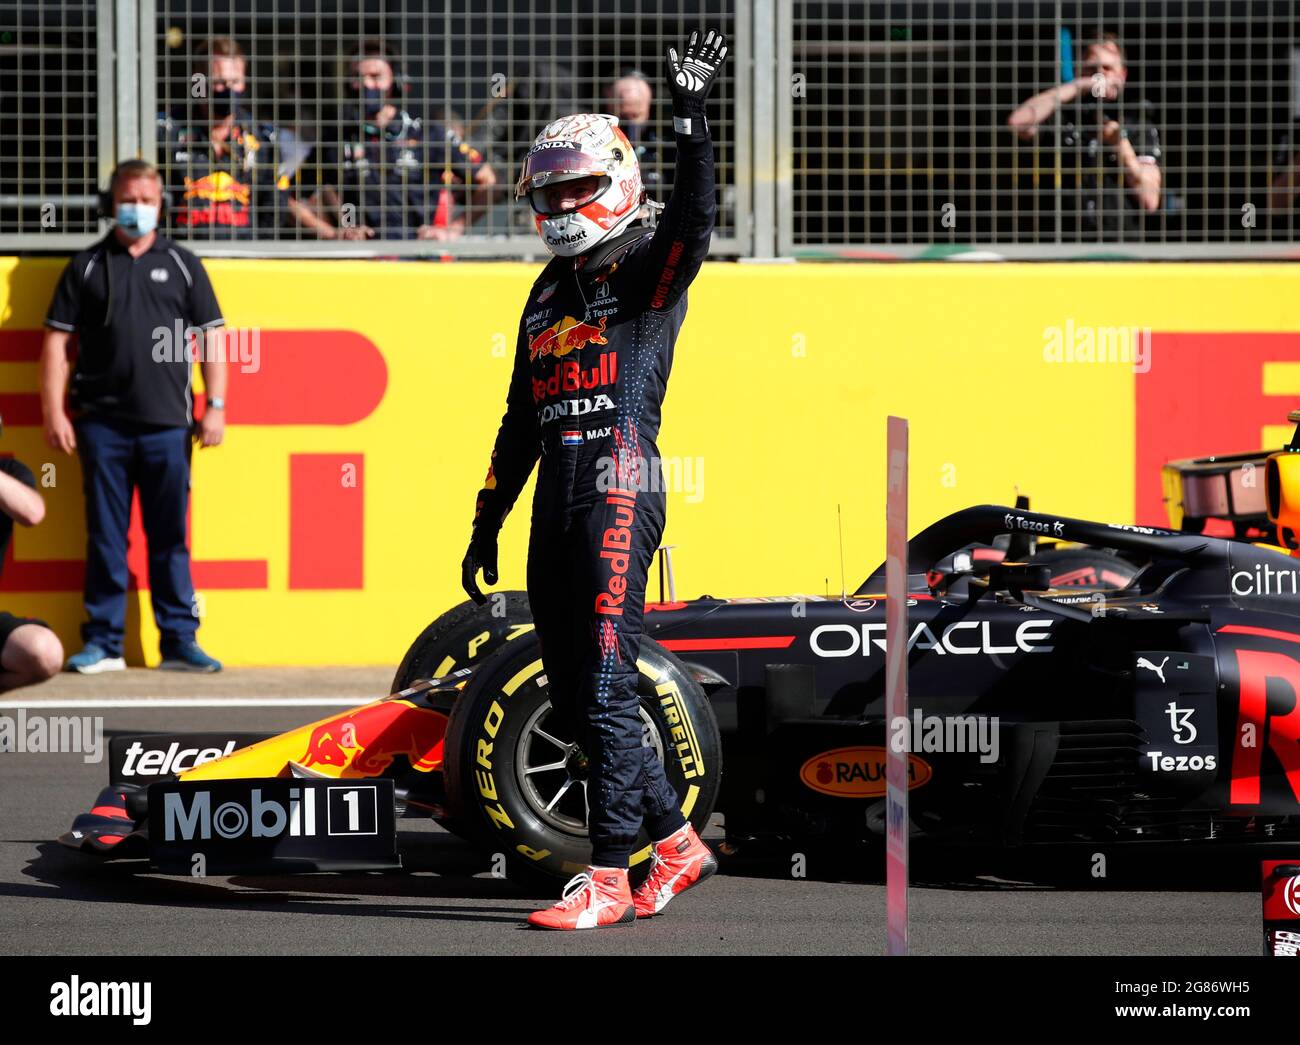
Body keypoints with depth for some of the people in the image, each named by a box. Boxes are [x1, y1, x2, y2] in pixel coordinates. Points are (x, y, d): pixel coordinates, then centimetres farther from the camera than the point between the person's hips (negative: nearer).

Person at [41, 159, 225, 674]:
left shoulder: (182, 265, 11)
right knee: (105, 536, 2)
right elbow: (57, 341, 6)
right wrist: (53, 411, -2)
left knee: (170, 537, 4)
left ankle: (179, 641, 7)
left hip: (167, 423, 0)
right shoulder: (87, 266, 8)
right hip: (102, 424, 0)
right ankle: (103, 641, 7)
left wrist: (216, 407, 1)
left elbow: (211, 338, 10)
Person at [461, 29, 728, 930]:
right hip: (555, 505, 8)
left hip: (619, 494, -8)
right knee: (575, 700, 8)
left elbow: (694, 218, -23)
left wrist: (691, 116, -32)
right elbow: (521, 417, 26)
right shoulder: (549, 292, 22)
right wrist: (488, 522, 24)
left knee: (605, 692, -12)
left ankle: (610, 877, -11)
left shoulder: (649, 273, 0)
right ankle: (679, 844, 19)